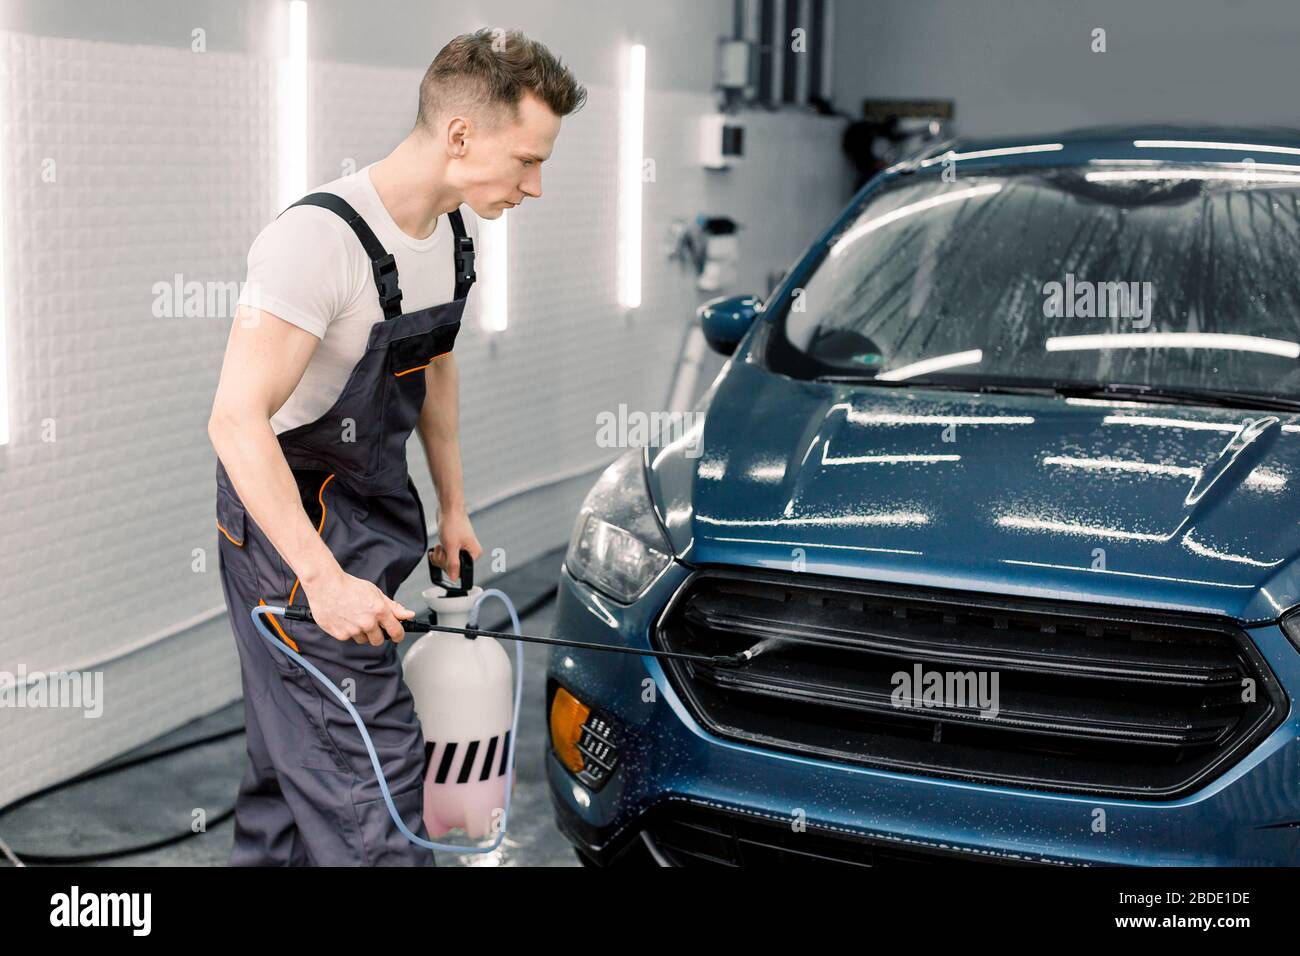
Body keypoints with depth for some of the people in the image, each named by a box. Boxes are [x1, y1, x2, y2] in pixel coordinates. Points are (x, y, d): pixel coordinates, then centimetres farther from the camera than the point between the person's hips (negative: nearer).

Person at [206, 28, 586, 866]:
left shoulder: (452, 236, 3)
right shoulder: (321, 239, -26)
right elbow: (237, 419, -30)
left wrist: (454, 508, 21)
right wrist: (323, 578, -33)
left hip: (373, 514, 9)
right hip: (296, 535, -9)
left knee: (298, 752, 20)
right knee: (371, 776, -8)